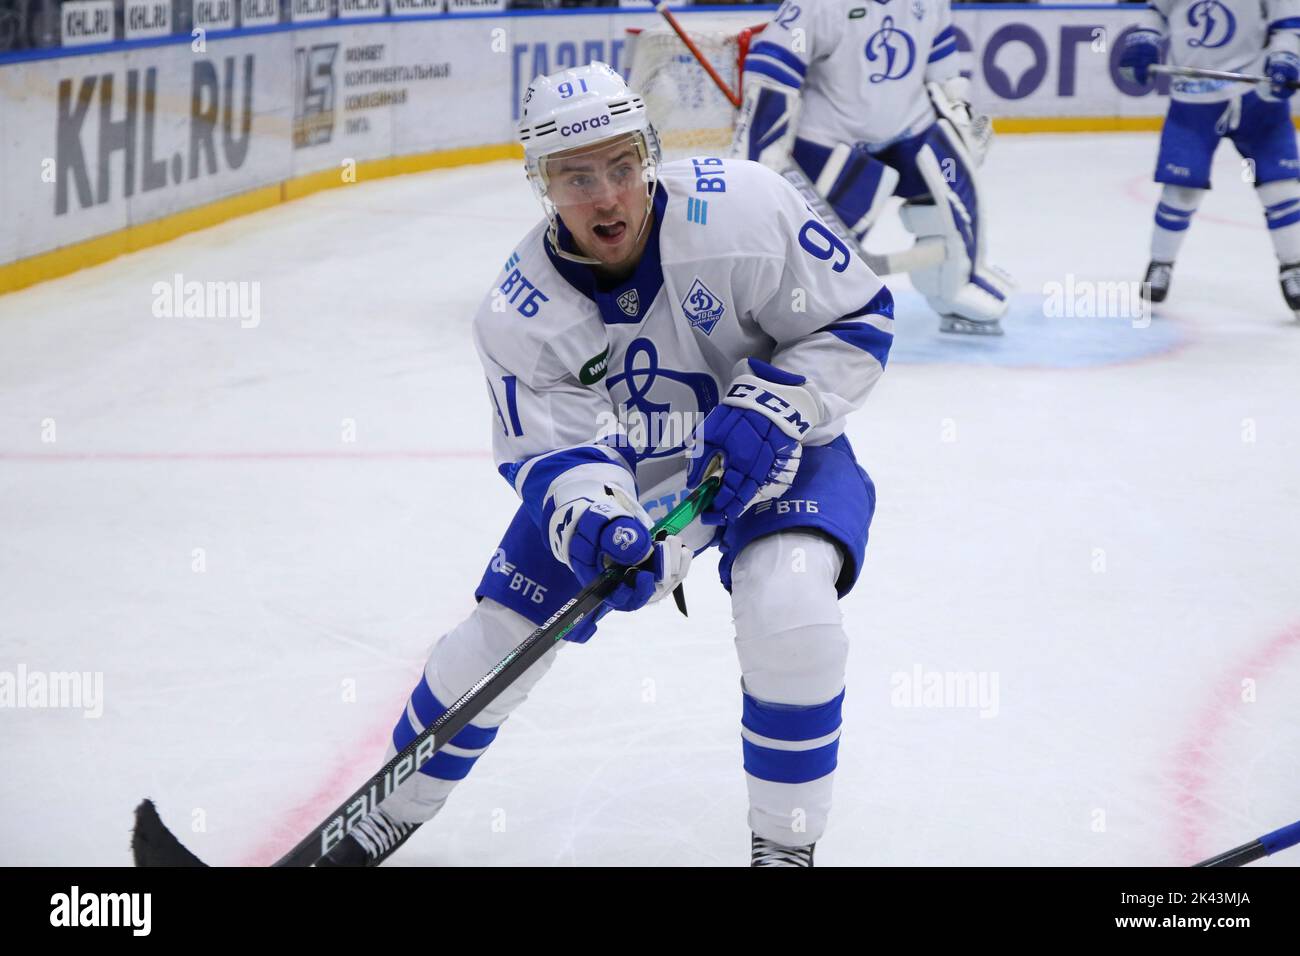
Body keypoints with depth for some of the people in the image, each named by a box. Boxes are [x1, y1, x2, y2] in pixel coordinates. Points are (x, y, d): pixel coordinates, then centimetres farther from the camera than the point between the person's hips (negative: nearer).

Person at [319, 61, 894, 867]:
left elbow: (860, 320, -19)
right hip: (619, 467, 3)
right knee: (497, 637, 2)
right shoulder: (520, 314, -20)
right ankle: (398, 807, 31)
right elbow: (556, 453, -20)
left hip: (772, 449, -2)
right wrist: (592, 522, -42)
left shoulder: (740, 210, -30)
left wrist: (767, 407, -31)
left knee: (789, 606, -31)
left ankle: (787, 844, -10)